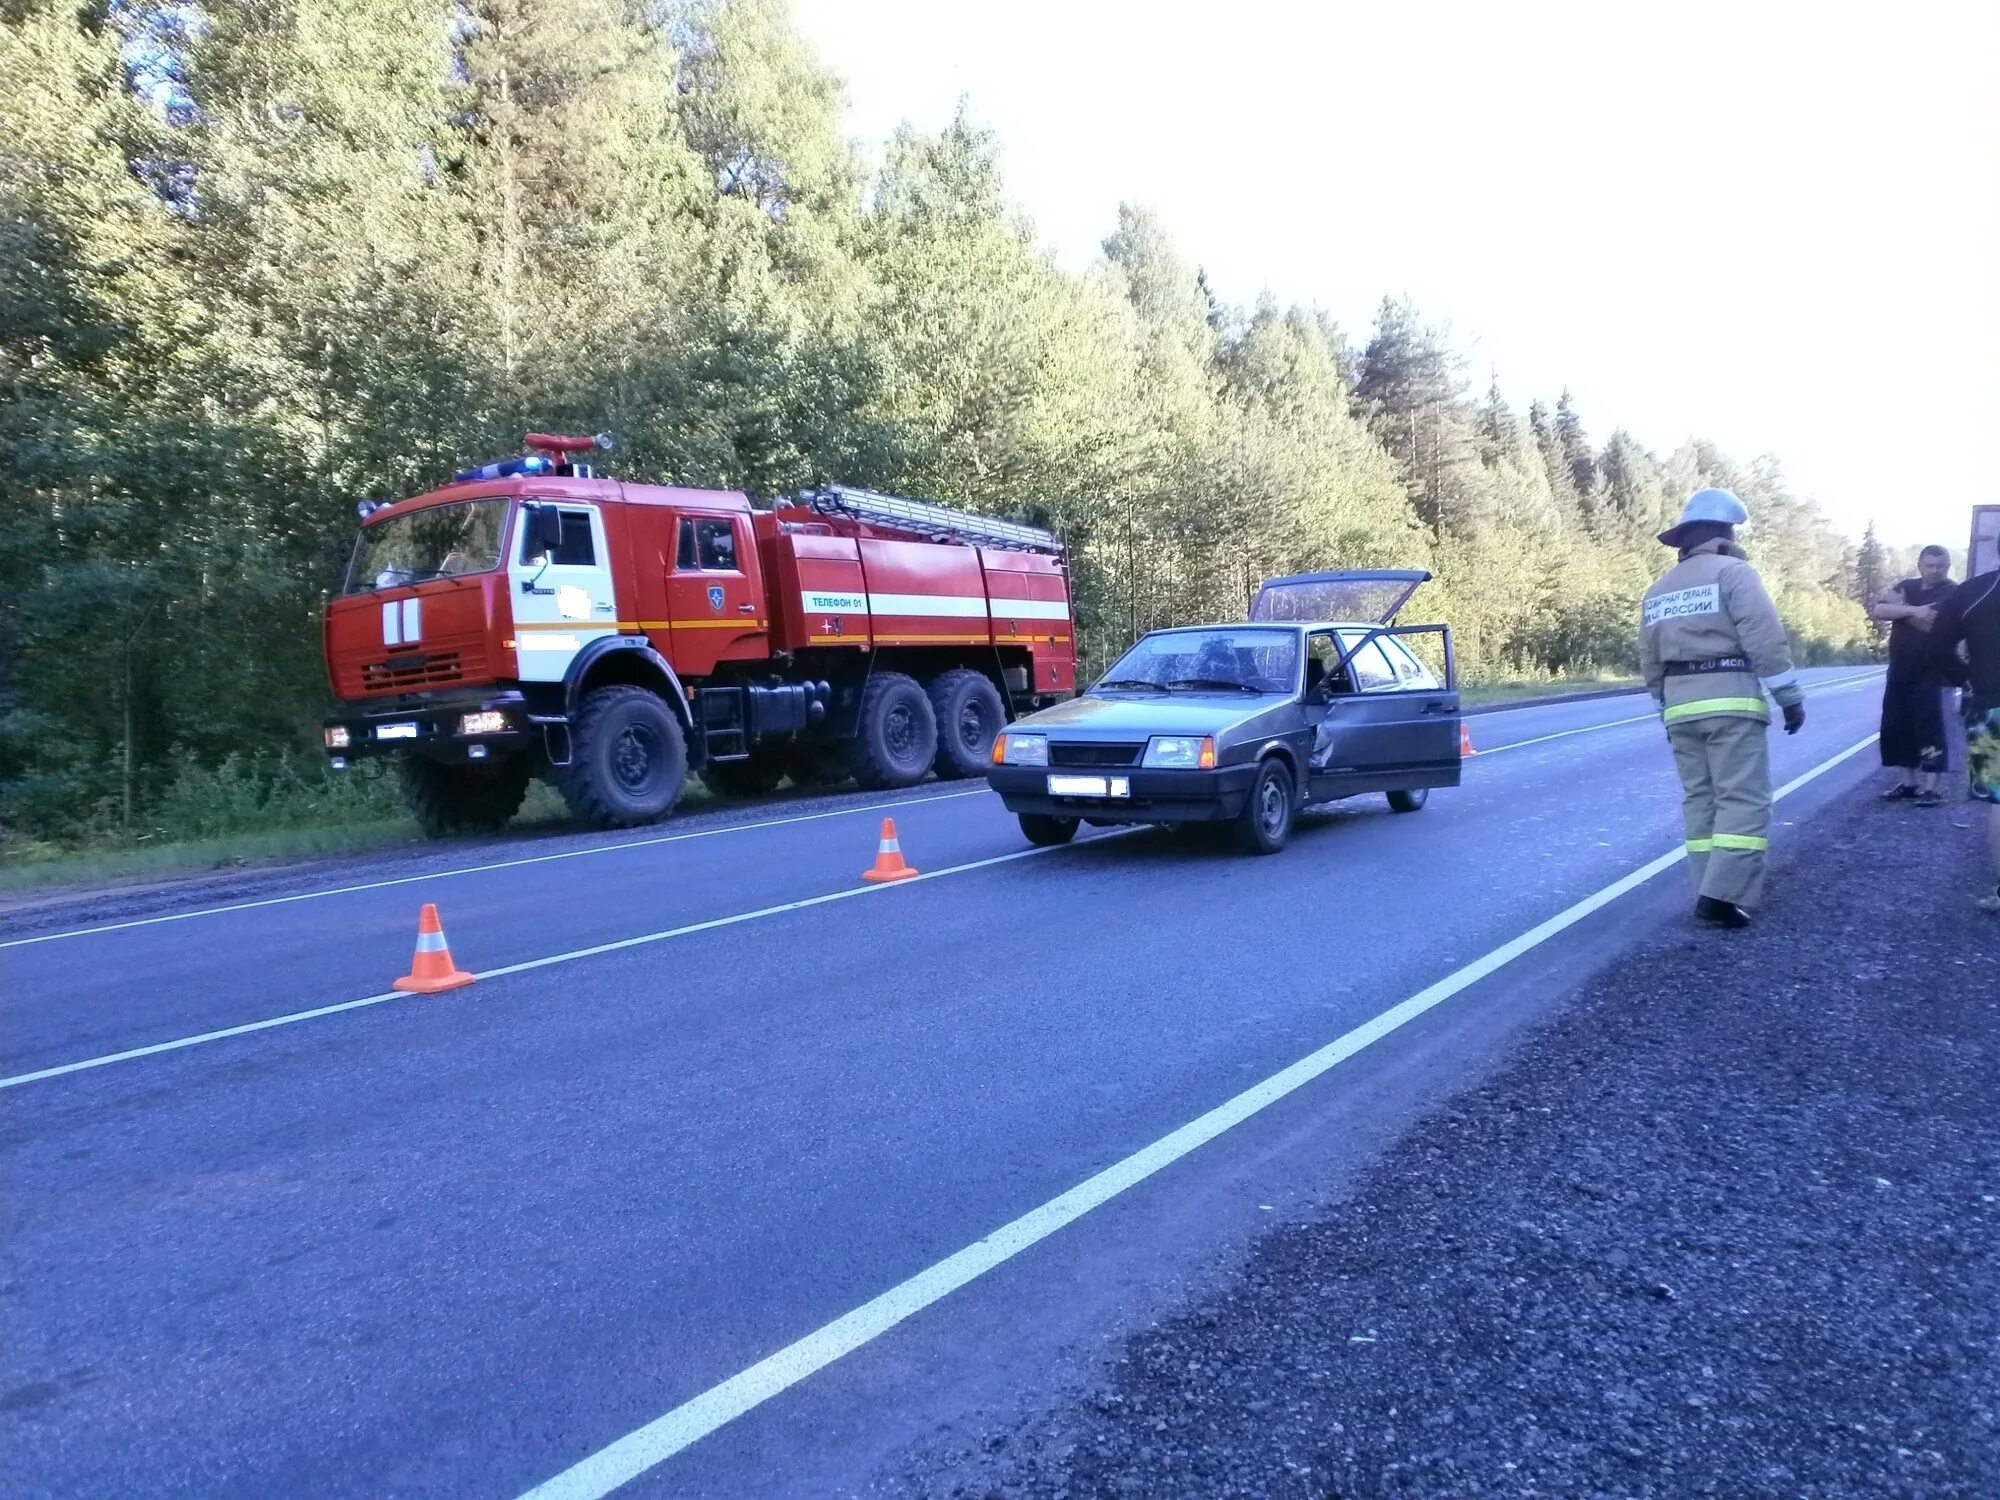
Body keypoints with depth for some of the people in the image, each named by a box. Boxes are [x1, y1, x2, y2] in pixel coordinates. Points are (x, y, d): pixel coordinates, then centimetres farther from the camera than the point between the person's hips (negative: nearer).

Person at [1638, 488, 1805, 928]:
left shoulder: (1658, 590, 16)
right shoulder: (1733, 571, -4)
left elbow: (1650, 662, 16)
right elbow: (1766, 639, -12)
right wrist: (1791, 696, -7)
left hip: (1681, 705, 7)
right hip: (1731, 700, -7)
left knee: (1699, 799, 11)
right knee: (1743, 800, -6)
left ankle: (1712, 893, 11)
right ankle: (1722, 896, -15)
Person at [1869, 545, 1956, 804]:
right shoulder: (1907, 586, 12)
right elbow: (1877, 610, -4)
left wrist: (1898, 609, -11)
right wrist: (1914, 610, -17)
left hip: (1929, 674, -5)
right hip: (1899, 672, 6)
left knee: (1929, 729, -6)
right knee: (1895, 728, 7)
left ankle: (1930, 789, -3)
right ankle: (1907, 784, 17)